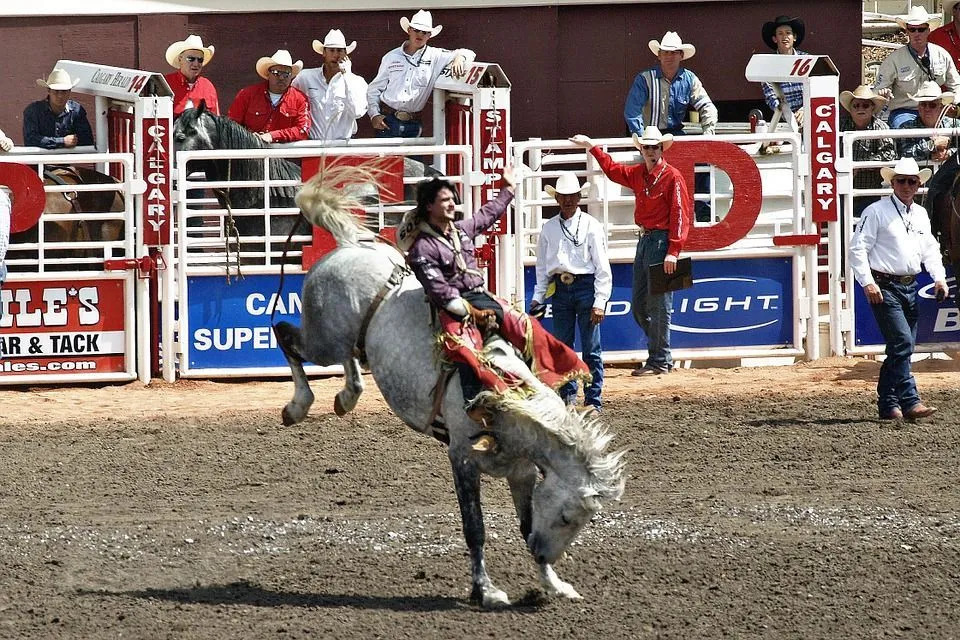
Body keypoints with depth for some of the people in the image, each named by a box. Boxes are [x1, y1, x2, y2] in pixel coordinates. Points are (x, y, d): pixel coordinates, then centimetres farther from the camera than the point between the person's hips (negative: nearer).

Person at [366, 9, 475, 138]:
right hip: (388, 120, 0)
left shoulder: (435, 57, 5)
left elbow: (468, 54, 3)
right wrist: (374, 115, -1)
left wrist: (460, 58, -21)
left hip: (413, 124, 0)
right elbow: (374, 88, 13)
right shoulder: (391, 57, 8)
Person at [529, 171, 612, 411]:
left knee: (591, 349, -2)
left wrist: (599, 302, -9)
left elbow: (602, 267, -3)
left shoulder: (592, 226, 0)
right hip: (560, 289, 4)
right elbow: (542, 265, 16)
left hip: (586, 286, -4)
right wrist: (538, 297, 9)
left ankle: (593, 400, 2)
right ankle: (568, 395, 15)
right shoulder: (549, 228, 11)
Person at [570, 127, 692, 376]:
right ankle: (660, 354, 20)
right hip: (644, 240, 9)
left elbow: (680, 215, -16)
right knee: (639, 305, 11)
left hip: (661, 241, -9)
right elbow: (613, 169, 33)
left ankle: (659, 361, -2)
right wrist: (592, 147, 34)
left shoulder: (672, 177, -11)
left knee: (658, 304, -7)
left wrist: (673, 252, -22)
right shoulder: (638, 174, 12)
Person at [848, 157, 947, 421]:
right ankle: (910, 402, -18)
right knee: (902, 342, -16)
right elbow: (858, 248, -10)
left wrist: (939, 277, 5)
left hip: (910, 287, 7)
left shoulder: (921, 214, 15)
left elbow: (930, 249, 22)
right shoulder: (877, 212, -6)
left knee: (902, 348, 8)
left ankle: (888, 404, 15)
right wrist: (868, 283, -18)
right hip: (884, 288, -7)